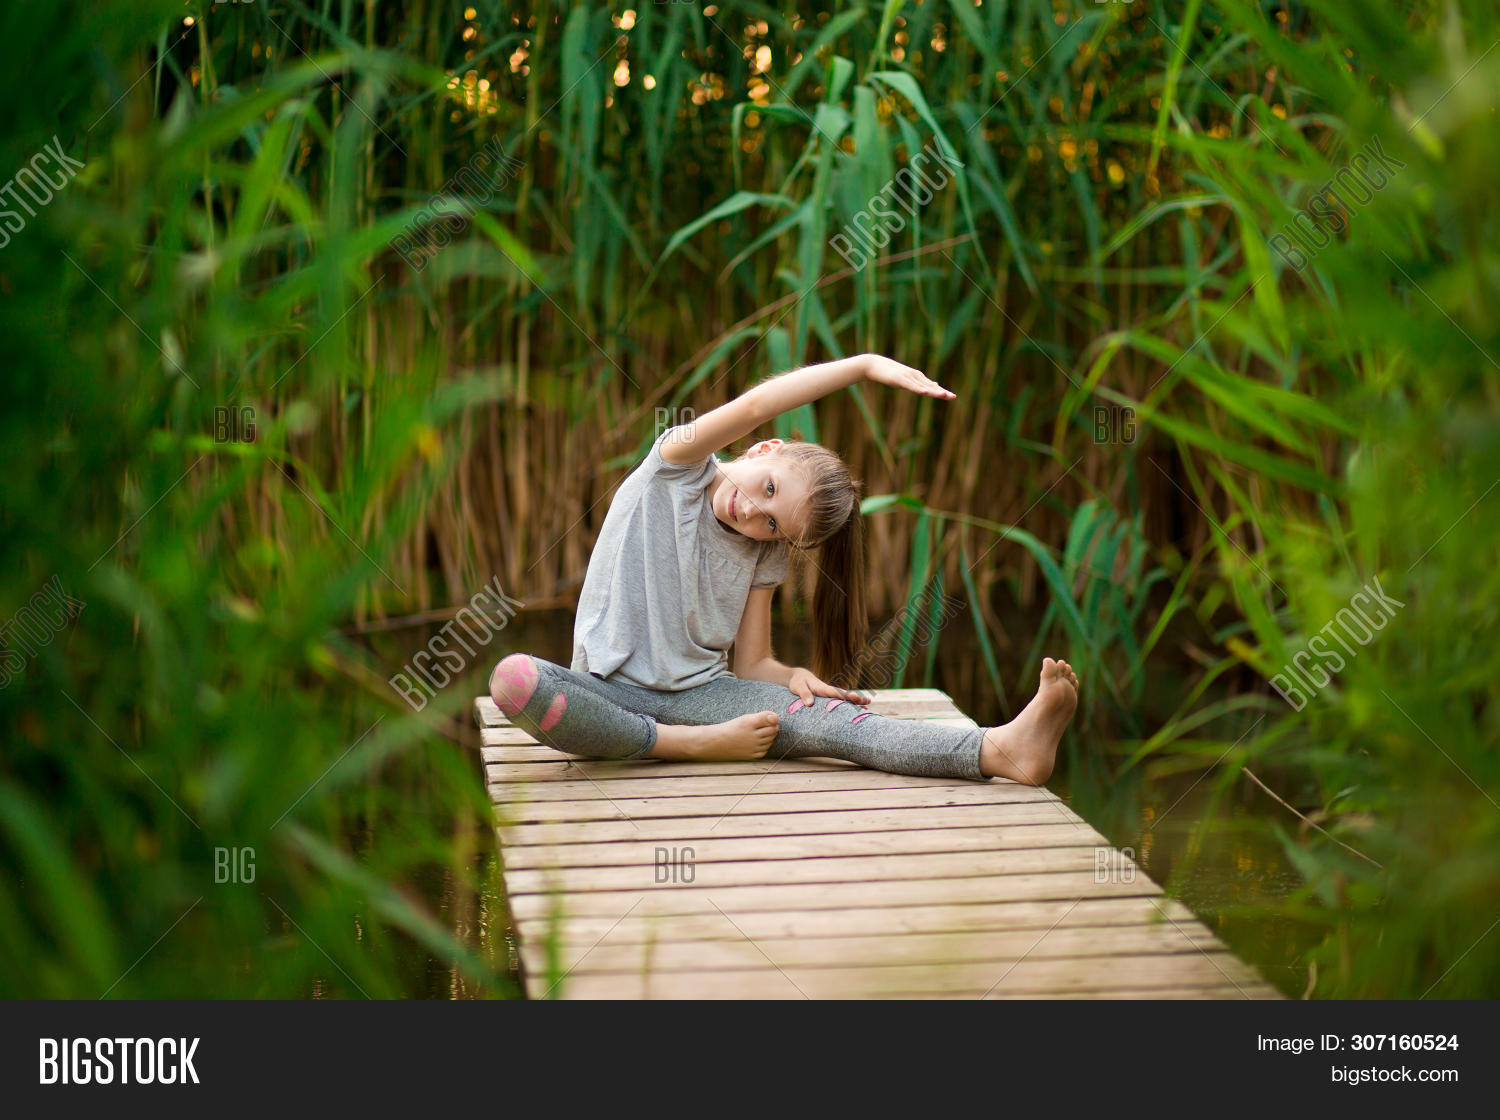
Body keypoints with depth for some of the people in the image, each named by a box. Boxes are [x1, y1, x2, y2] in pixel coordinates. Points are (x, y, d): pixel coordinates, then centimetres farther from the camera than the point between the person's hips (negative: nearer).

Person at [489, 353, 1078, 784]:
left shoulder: (766, 554, 6)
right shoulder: (675, 468, -7)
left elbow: (753, 664, 7)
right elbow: (751, 408, -25)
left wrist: (795, 676, -18)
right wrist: (866, 365, -28)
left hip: (699, 689, 3)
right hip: (611, 692, -2)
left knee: (820, 713, -27)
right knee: (514, 680, -39)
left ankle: (999, 749, -47)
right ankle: (699, 745, -28)